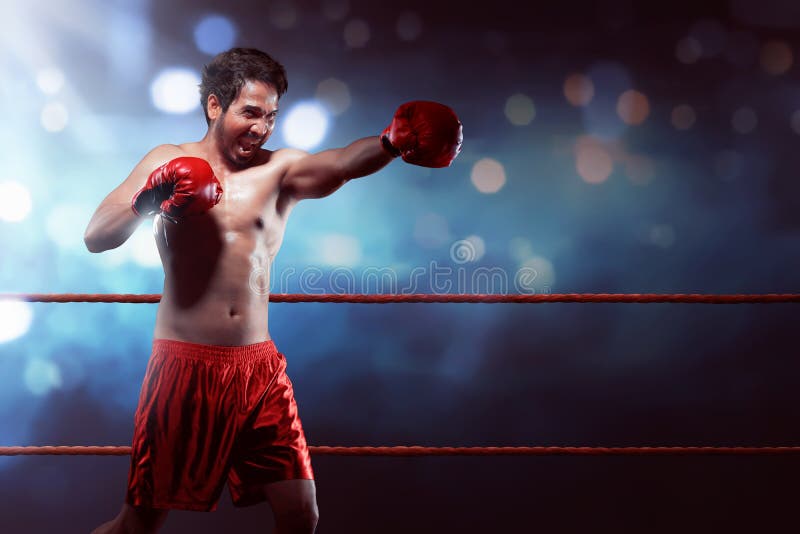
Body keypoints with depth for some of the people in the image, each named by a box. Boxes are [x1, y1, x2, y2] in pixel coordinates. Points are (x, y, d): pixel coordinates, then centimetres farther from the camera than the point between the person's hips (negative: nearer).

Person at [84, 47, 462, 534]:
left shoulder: (280, 170, 4)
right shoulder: (170, 162, 4)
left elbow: (338, 164, -18)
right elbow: (96, 238, -2)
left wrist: (390, 143, -38)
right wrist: (149, 200, -20)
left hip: (259, 368, 2)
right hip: (185, 366, -2)